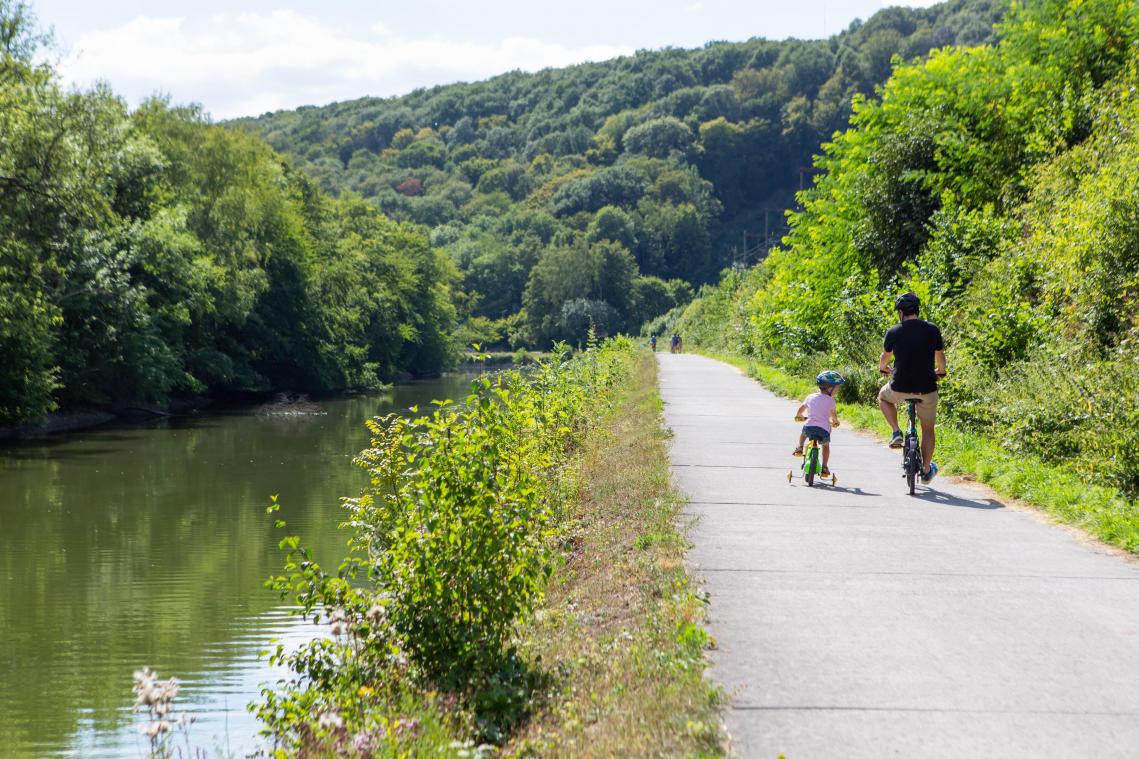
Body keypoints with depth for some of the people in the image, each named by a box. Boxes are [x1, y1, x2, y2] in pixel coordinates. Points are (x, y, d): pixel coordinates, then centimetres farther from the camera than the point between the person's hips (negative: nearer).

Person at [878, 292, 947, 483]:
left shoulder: (894, 332, -2)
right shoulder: (932, 330, -1)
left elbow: (885, 356, 17)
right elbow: (940, 356, 15)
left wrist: (883, 368, 40)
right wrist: (940, 371, 38)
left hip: (900, 388, -1)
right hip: (927, 389, 1)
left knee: (883, 396, 33)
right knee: (928, 429, 20)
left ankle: (896, 433, 17)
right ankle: (926, 471, 26)